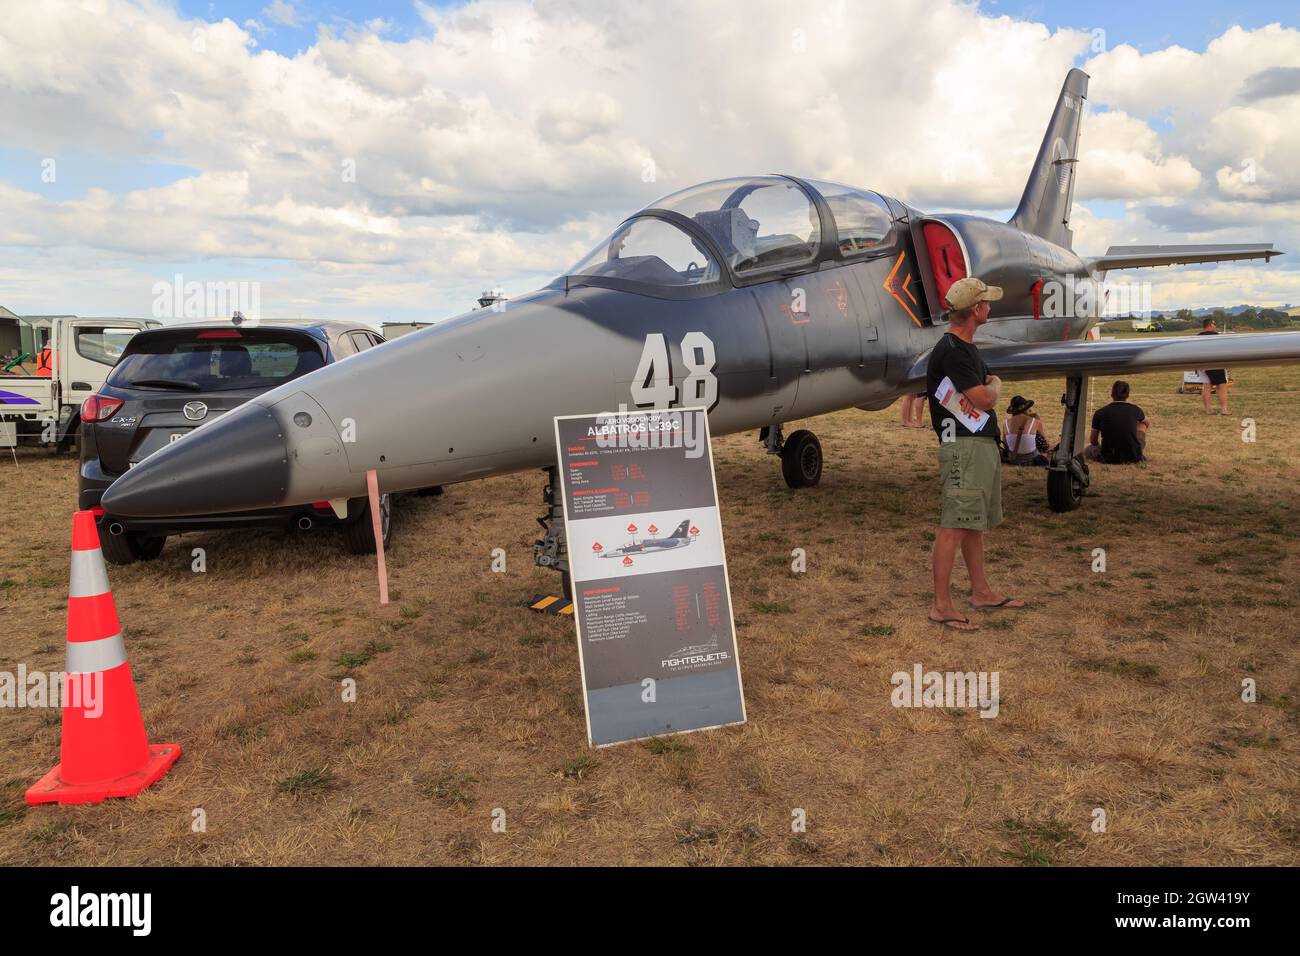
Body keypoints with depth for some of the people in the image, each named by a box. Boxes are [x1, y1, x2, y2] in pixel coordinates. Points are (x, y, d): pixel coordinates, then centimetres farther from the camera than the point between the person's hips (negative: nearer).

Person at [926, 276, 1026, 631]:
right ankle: (941, 605, -8)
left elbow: (991, 385, 22)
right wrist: (992, 388, 3)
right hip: (963, 446, -11)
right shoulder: (951, 350, -16)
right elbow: (986, 399, -16)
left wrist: (990, 387, 2)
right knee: (954, 525, -11)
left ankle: (981, 591, 27)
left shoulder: (967, 347, 18)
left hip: (984, 444, 11)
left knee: (975, 522, 17)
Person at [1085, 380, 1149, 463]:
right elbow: (1148, 424, 26)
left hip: (1109, 459, -1)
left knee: (1087, 450, 28)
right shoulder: (1134, 410, 1)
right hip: (1133, 457, 1)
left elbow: (1093, 441, 8)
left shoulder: (1100, 413, -2)